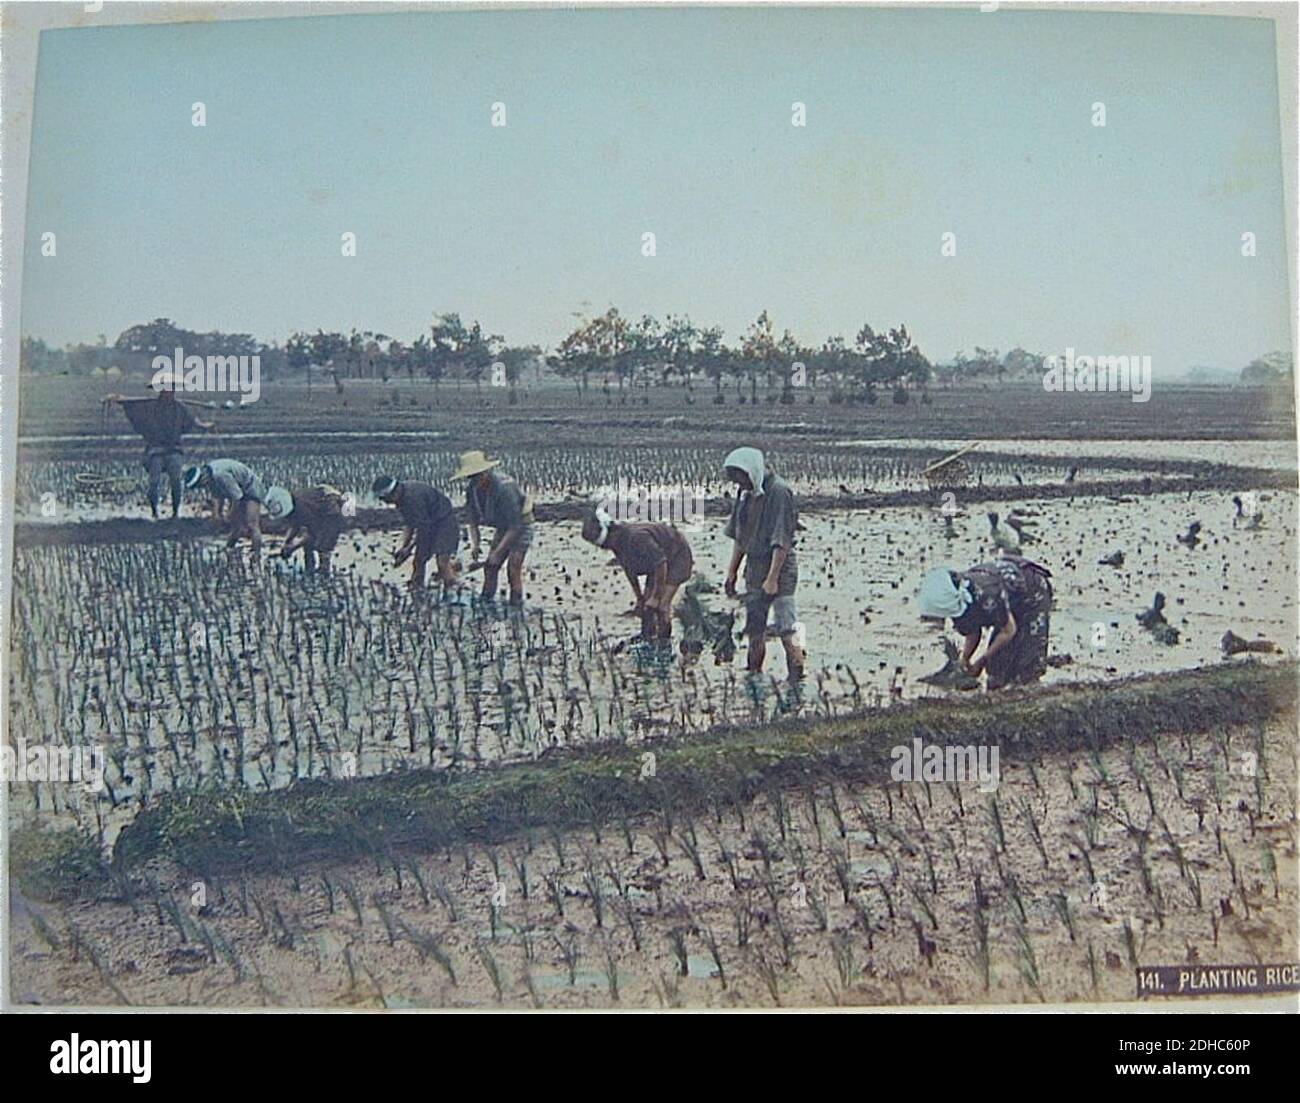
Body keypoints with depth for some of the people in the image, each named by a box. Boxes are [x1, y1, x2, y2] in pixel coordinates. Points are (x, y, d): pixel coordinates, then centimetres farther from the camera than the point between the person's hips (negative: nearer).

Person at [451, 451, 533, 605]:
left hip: (521, 525, -7)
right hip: (503, 527, 7)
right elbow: (473, 522, -1)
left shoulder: (504, 488, -34)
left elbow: (515, 527, -32)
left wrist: (497, 552, -32)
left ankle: (516, 604, -10)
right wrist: (474, 546, -17)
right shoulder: (472, 488, -11)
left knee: (513, 568, -17)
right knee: (490, 567, 2)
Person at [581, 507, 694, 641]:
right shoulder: (617, 541, -9)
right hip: (658, 561, 8)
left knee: (662, 605, -17)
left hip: (676, 557, -8)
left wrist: (656, 597, -25)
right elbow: (629, 568, 7)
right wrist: (639, 597, 9)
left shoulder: (635, 536, -37)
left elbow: (661, 564, -33)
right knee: (646, 605, 1)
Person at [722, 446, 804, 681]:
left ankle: (797, 680, -6)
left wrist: (773, 578, -21)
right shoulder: (745, 493, 9)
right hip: (753, 567, 8)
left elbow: (782, 541, -19)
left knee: (787, 630, -10)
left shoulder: (779, 491, -16)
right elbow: (739, 538, 17)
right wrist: (732, 572, 14)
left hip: (779, 567, -8)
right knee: (755, 631, 13)